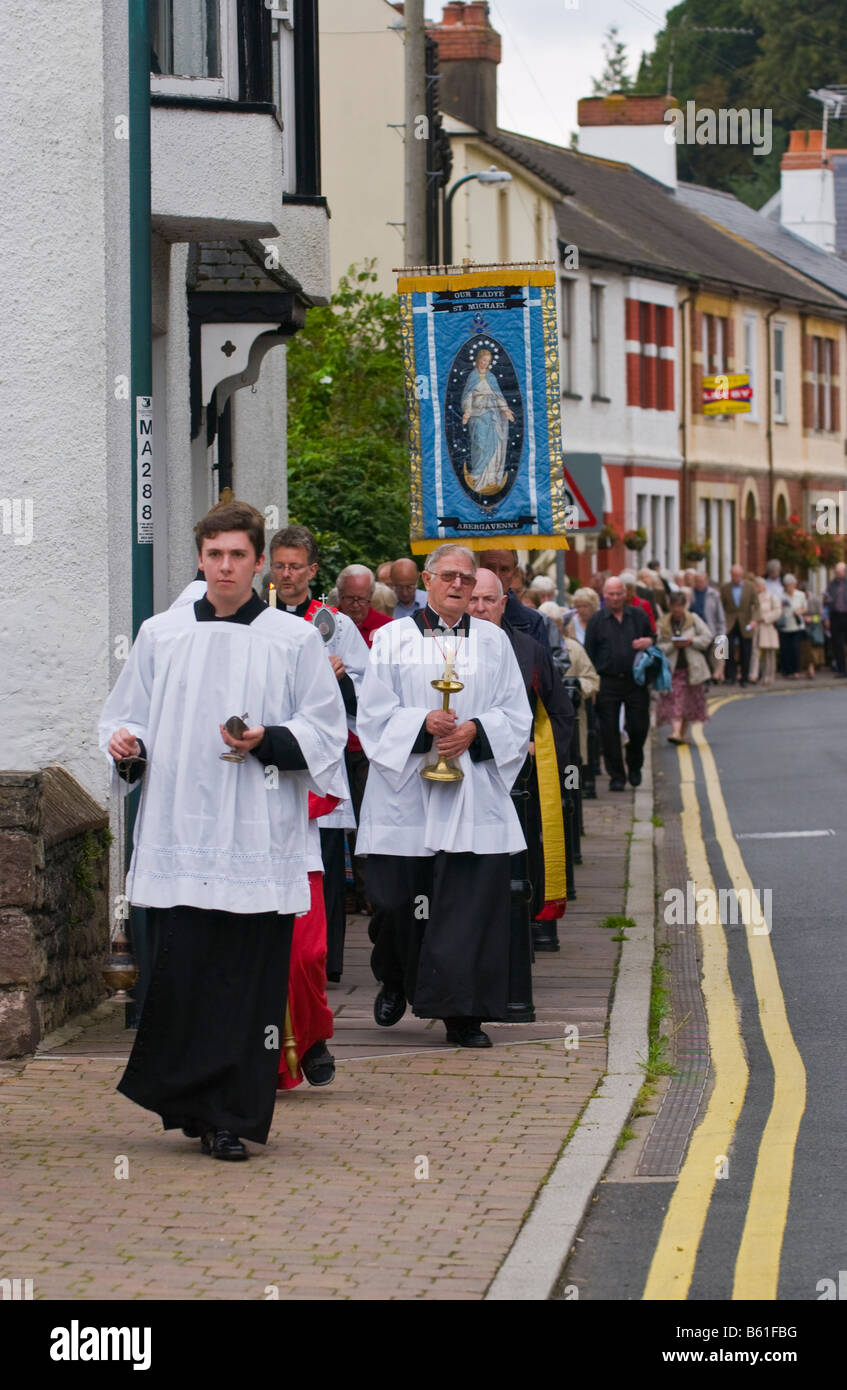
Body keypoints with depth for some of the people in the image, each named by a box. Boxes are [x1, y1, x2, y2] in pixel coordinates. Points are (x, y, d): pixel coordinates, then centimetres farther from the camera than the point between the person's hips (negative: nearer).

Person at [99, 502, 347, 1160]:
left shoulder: (295, 640, 5)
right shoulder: (161, 635, 12)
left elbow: (326, 734, 5)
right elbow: (127, 714, 17)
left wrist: (268, 741, -13)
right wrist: (127, 741, -5)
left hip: (259, 839, -1)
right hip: (179, 834, 1)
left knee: (250, 980, -2)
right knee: (179, 975, -4)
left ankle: (234, 1118, 6)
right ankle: (191, 1105, 11)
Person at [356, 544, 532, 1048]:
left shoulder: (494, 641, 13)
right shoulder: (394, 638, 7)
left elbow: (516, 714, 8)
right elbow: (375, 712, 1)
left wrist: (475, 731, -10)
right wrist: (423, 723, -15)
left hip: (474, 793, 1)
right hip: (407, 790, -1)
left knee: (473, 898, -5)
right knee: (402, 896, 0)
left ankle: (463, 1015, -2)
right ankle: (396, 983, 28)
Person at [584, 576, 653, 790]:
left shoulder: (639, 616, 9)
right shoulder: (596, 621, 5)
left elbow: (653, 640, 19)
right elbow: (589, 653, 4)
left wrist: (648, 643, -7)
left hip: (636, 681, 1)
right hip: (608, 682, -1)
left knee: (639, 726, -1)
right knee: (609, 731, -1)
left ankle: (634, 765, 25)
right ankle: (616, 776, 8)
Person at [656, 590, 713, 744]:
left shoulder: (693, 619, 3)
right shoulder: (663, 623, 1)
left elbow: (707, 637, 1)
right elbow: (658, 646, -3)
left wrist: (691, 641, -14)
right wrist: (672, 645, -19)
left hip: (692, 667, 2)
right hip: (672, 667, -2)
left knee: (690, 702, 7)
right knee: (674, 701, -14)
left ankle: (682, 733, 19)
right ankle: (676, 731, -25)